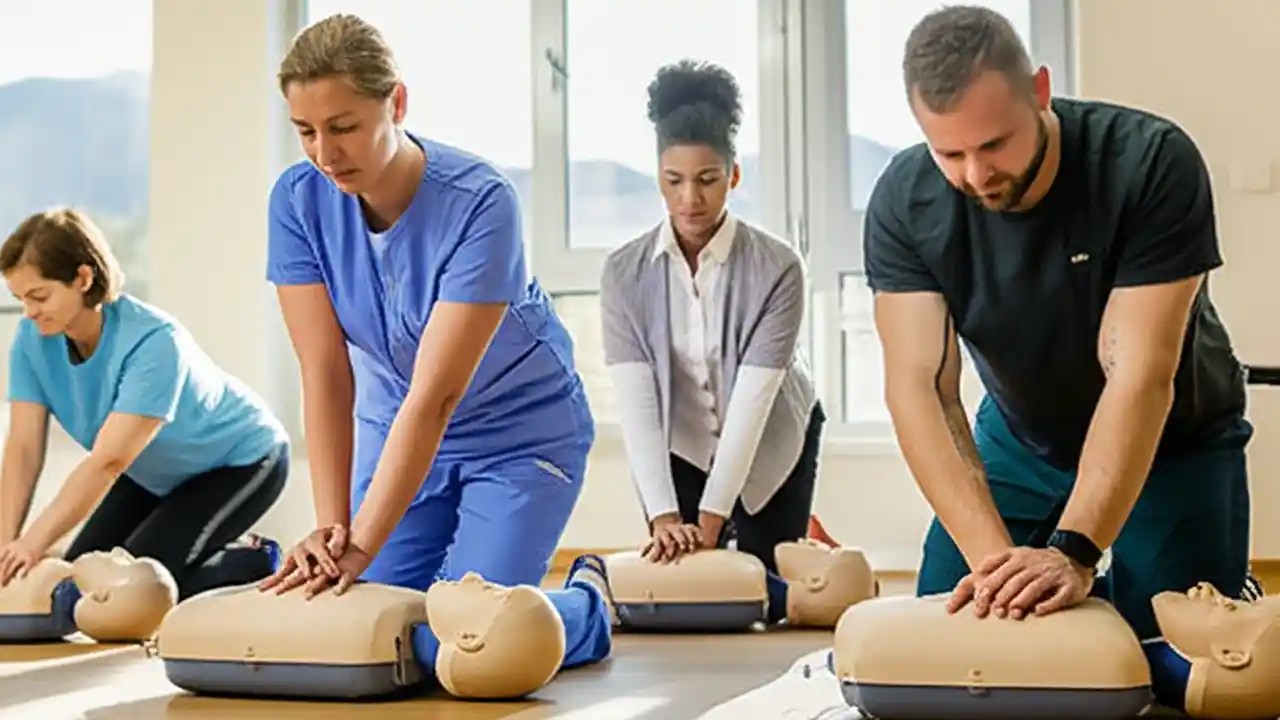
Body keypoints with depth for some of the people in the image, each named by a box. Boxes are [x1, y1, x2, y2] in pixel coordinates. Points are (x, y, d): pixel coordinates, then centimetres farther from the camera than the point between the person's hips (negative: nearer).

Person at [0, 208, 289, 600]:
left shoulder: (153, 341, -37)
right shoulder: (32, 339, -18)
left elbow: (107, 461, -40)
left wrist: (34, 543, -45)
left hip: (242, 459, -7)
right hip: (158, 473, 7)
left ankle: (256, 561, 4)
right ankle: (225, 552, 17)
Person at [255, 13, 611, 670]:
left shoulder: (479, 202, -29)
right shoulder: (299, 200, -15)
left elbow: (436, 395, -31)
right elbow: (325, 375, -17)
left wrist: (362, 545, -36)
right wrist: (330, 525, -27)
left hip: (521, 428, -4)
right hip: (394, 429, 5)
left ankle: (585, 602, 18)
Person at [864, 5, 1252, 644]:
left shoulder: (1153, 163, -31)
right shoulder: (904, 200, -22)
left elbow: (1140, 376, -35)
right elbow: (919, 386, -29)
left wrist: (1073, 554, -45)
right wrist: (995, 555, -42)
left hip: (1172, 443, -2)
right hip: (1021, 440, 3)